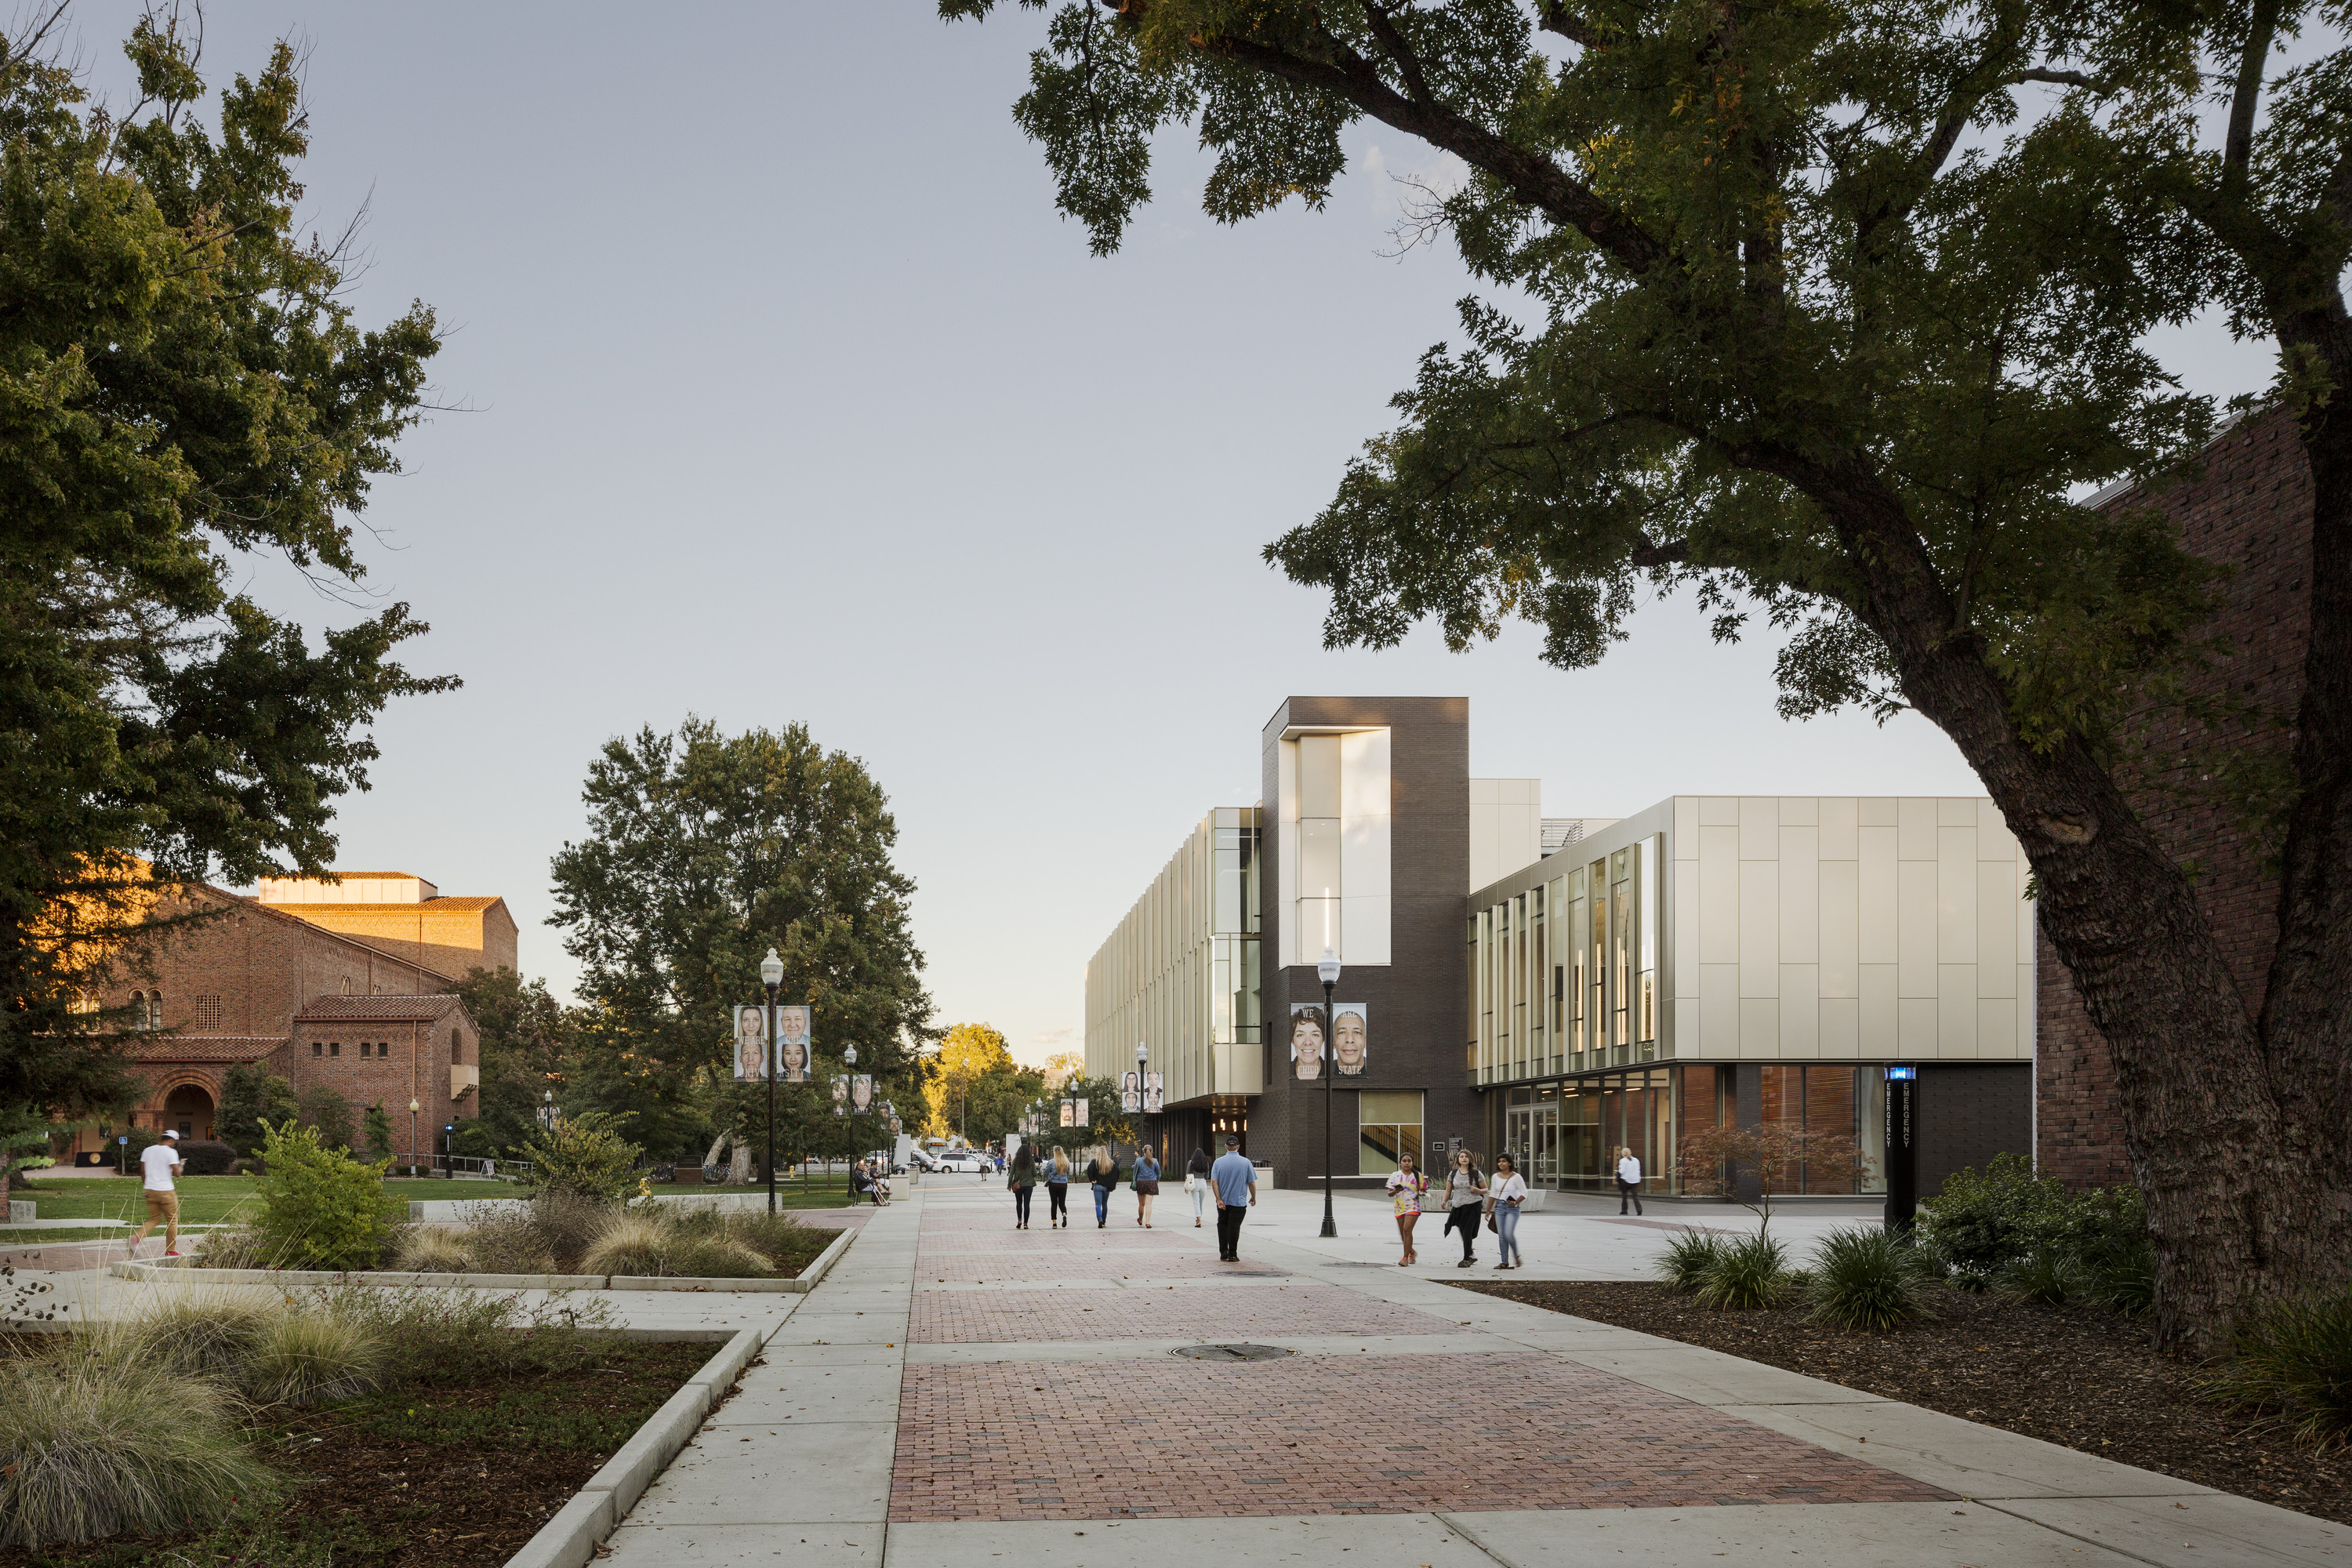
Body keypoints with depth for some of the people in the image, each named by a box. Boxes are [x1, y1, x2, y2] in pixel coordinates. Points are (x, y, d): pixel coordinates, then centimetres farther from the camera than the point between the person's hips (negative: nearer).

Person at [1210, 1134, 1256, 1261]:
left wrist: (1219, 1199, -10)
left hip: (1223, 1202, 2)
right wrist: (1253, 1198, 11)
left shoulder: (1218, 1162, -2)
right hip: (1239, 1202, -2)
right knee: (1234, 1227, 0)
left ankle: (1223, 1252, 15)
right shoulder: (1245, 1162, -6)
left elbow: (1214, 1182, -9)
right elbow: (1251, 1183, -3)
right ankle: (1232, 1254, 0)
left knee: (1222, 1225, 17)